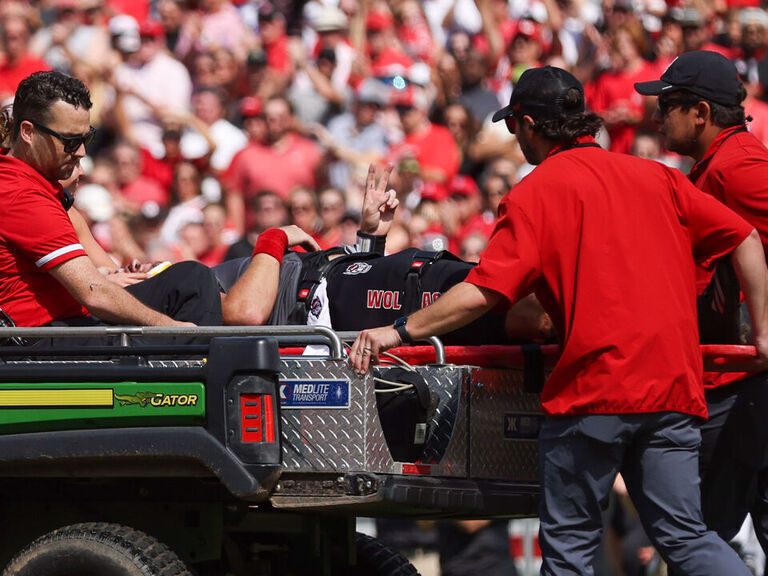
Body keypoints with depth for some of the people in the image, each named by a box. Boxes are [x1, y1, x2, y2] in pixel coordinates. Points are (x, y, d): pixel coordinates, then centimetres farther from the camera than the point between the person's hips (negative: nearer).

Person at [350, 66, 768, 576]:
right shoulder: (656, 176, 15)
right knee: (684, 535, 7)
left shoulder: (536, 193, 0)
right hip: (675, 382, 5)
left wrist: (400, 332, -2)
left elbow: (481, 293, -10)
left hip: (594, 385, -5)